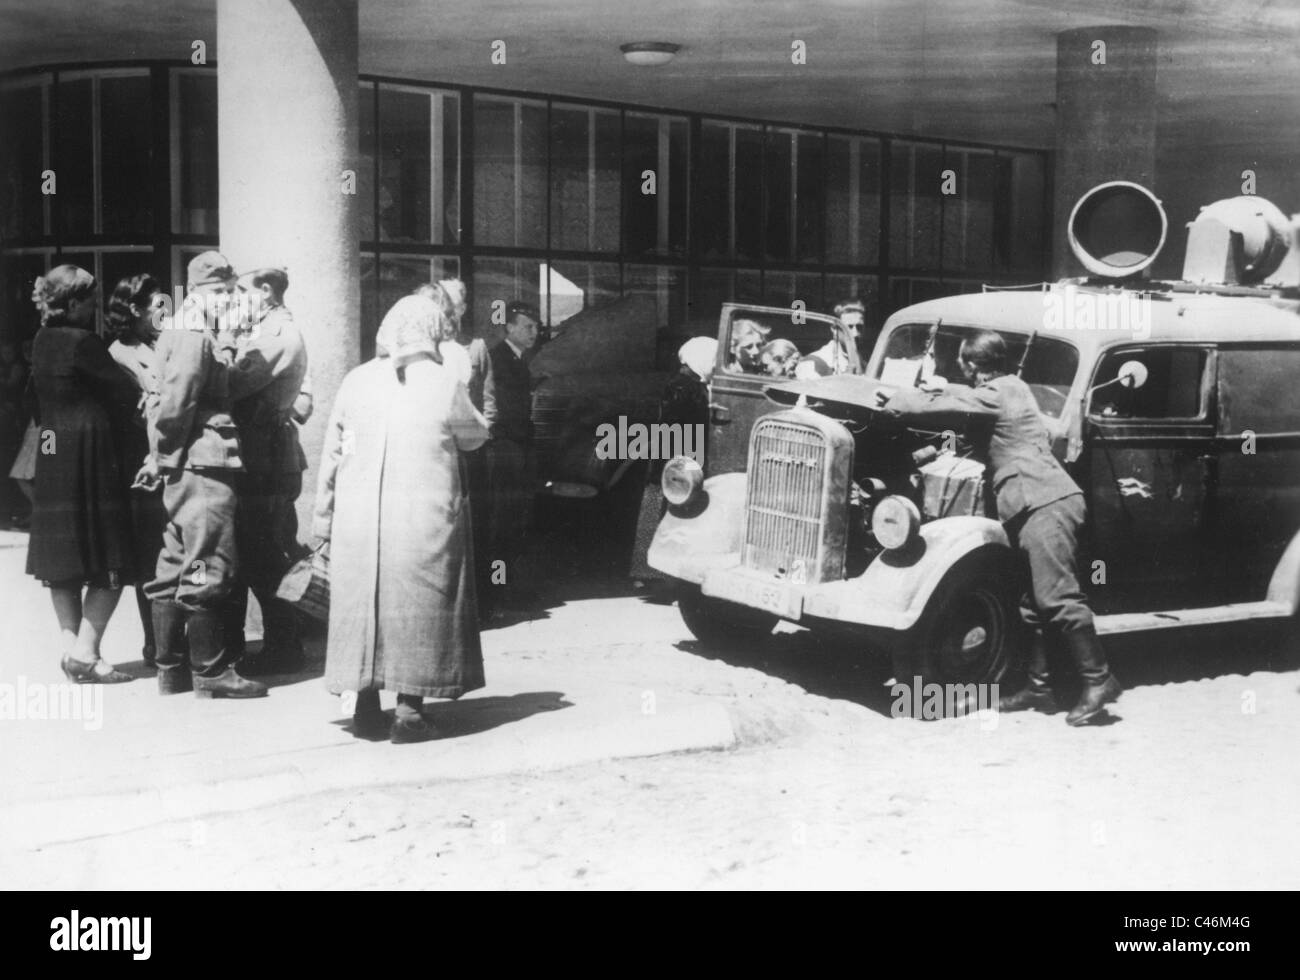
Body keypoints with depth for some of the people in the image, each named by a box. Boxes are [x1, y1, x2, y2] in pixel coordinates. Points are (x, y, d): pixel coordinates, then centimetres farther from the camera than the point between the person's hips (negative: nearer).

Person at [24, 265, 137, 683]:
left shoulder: (43, 340, 9)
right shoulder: (82, 342, -15)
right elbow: (125, 393, -11)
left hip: (53, 457, 8)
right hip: (90, 460, -8)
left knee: (64, 567, 12)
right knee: (110, 568, -2)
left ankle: (72, 649, 16)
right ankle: (85, 654, -4)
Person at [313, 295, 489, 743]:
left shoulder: (357, 380, 3)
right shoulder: (445, 383, -5)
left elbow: (331, 454, 6)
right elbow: (475, 436, 9)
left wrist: (323, 517, 12)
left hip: (360, 518, 3)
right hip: (425, 519, -3)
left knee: (363, 602, 12)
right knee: (419, 604, 5)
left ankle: (367, 706, 17)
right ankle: (409, 710, 4)